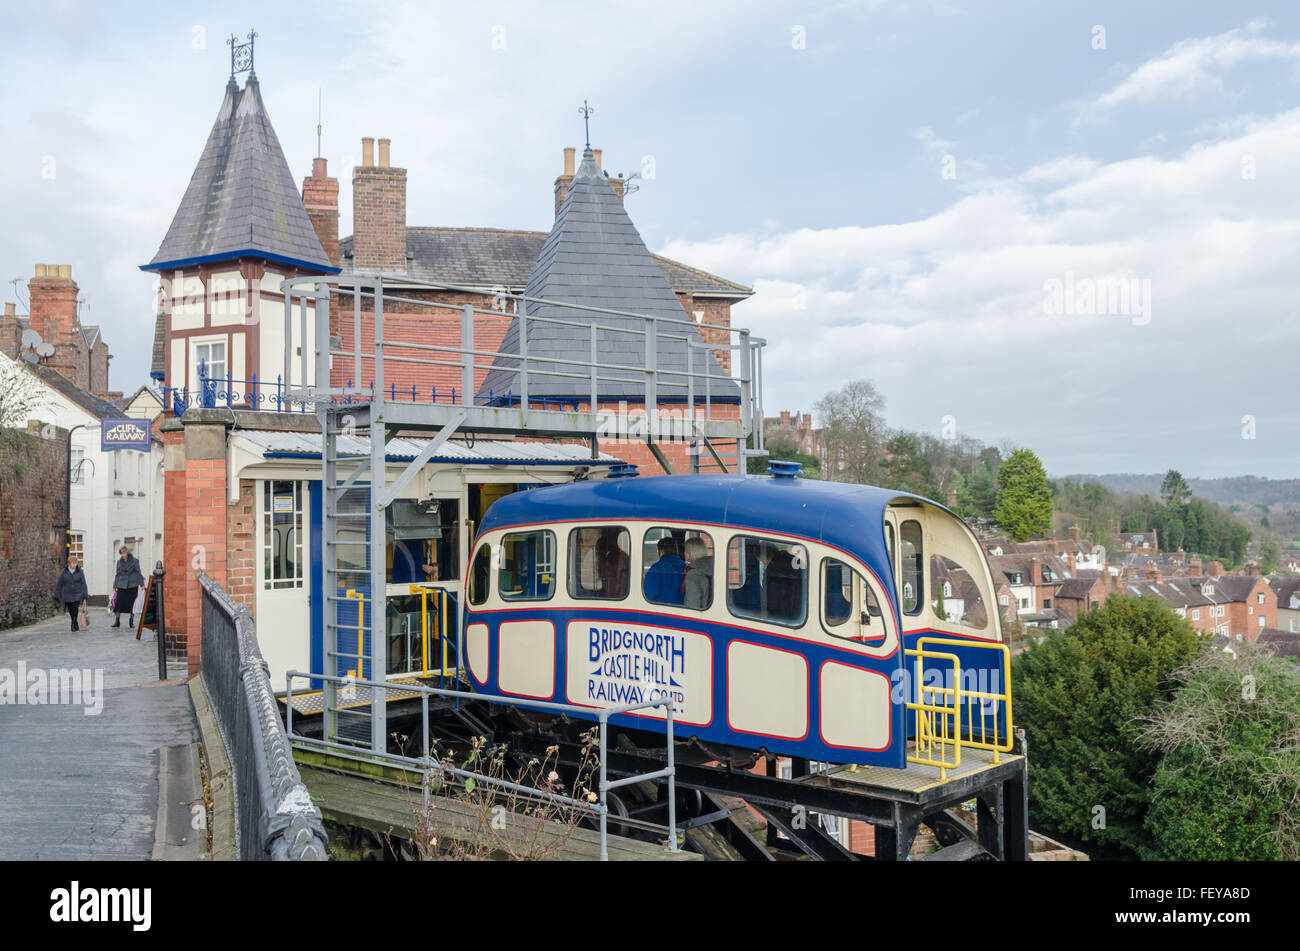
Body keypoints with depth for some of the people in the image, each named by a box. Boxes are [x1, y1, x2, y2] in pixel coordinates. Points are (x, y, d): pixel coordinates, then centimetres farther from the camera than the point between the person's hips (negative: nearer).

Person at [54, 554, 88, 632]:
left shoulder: (80, 571, -2)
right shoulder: (64, 572, 0)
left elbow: (83, 584, 0)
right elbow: (59, 584, 4)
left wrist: (84, 595, -5)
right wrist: (56, 596, 4)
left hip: (77, 595, -2)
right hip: (67, 595, 2)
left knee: (75, 609, -15)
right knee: (71, 611, 5)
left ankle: (73, 626, -8)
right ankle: (76, 626, 21)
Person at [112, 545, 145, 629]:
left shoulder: (135, 561, -2)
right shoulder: (119, 562, 5)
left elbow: (138, 573, 1)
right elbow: (118, 574, 11)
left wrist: (141, 584, -2)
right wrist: (115, 586, 9)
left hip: (133, 585, -2)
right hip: (122, 585, 2)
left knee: (132, 603, 1)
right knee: (118, 602, -5)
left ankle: (132, 621, 12)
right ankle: (117, 621, 3)